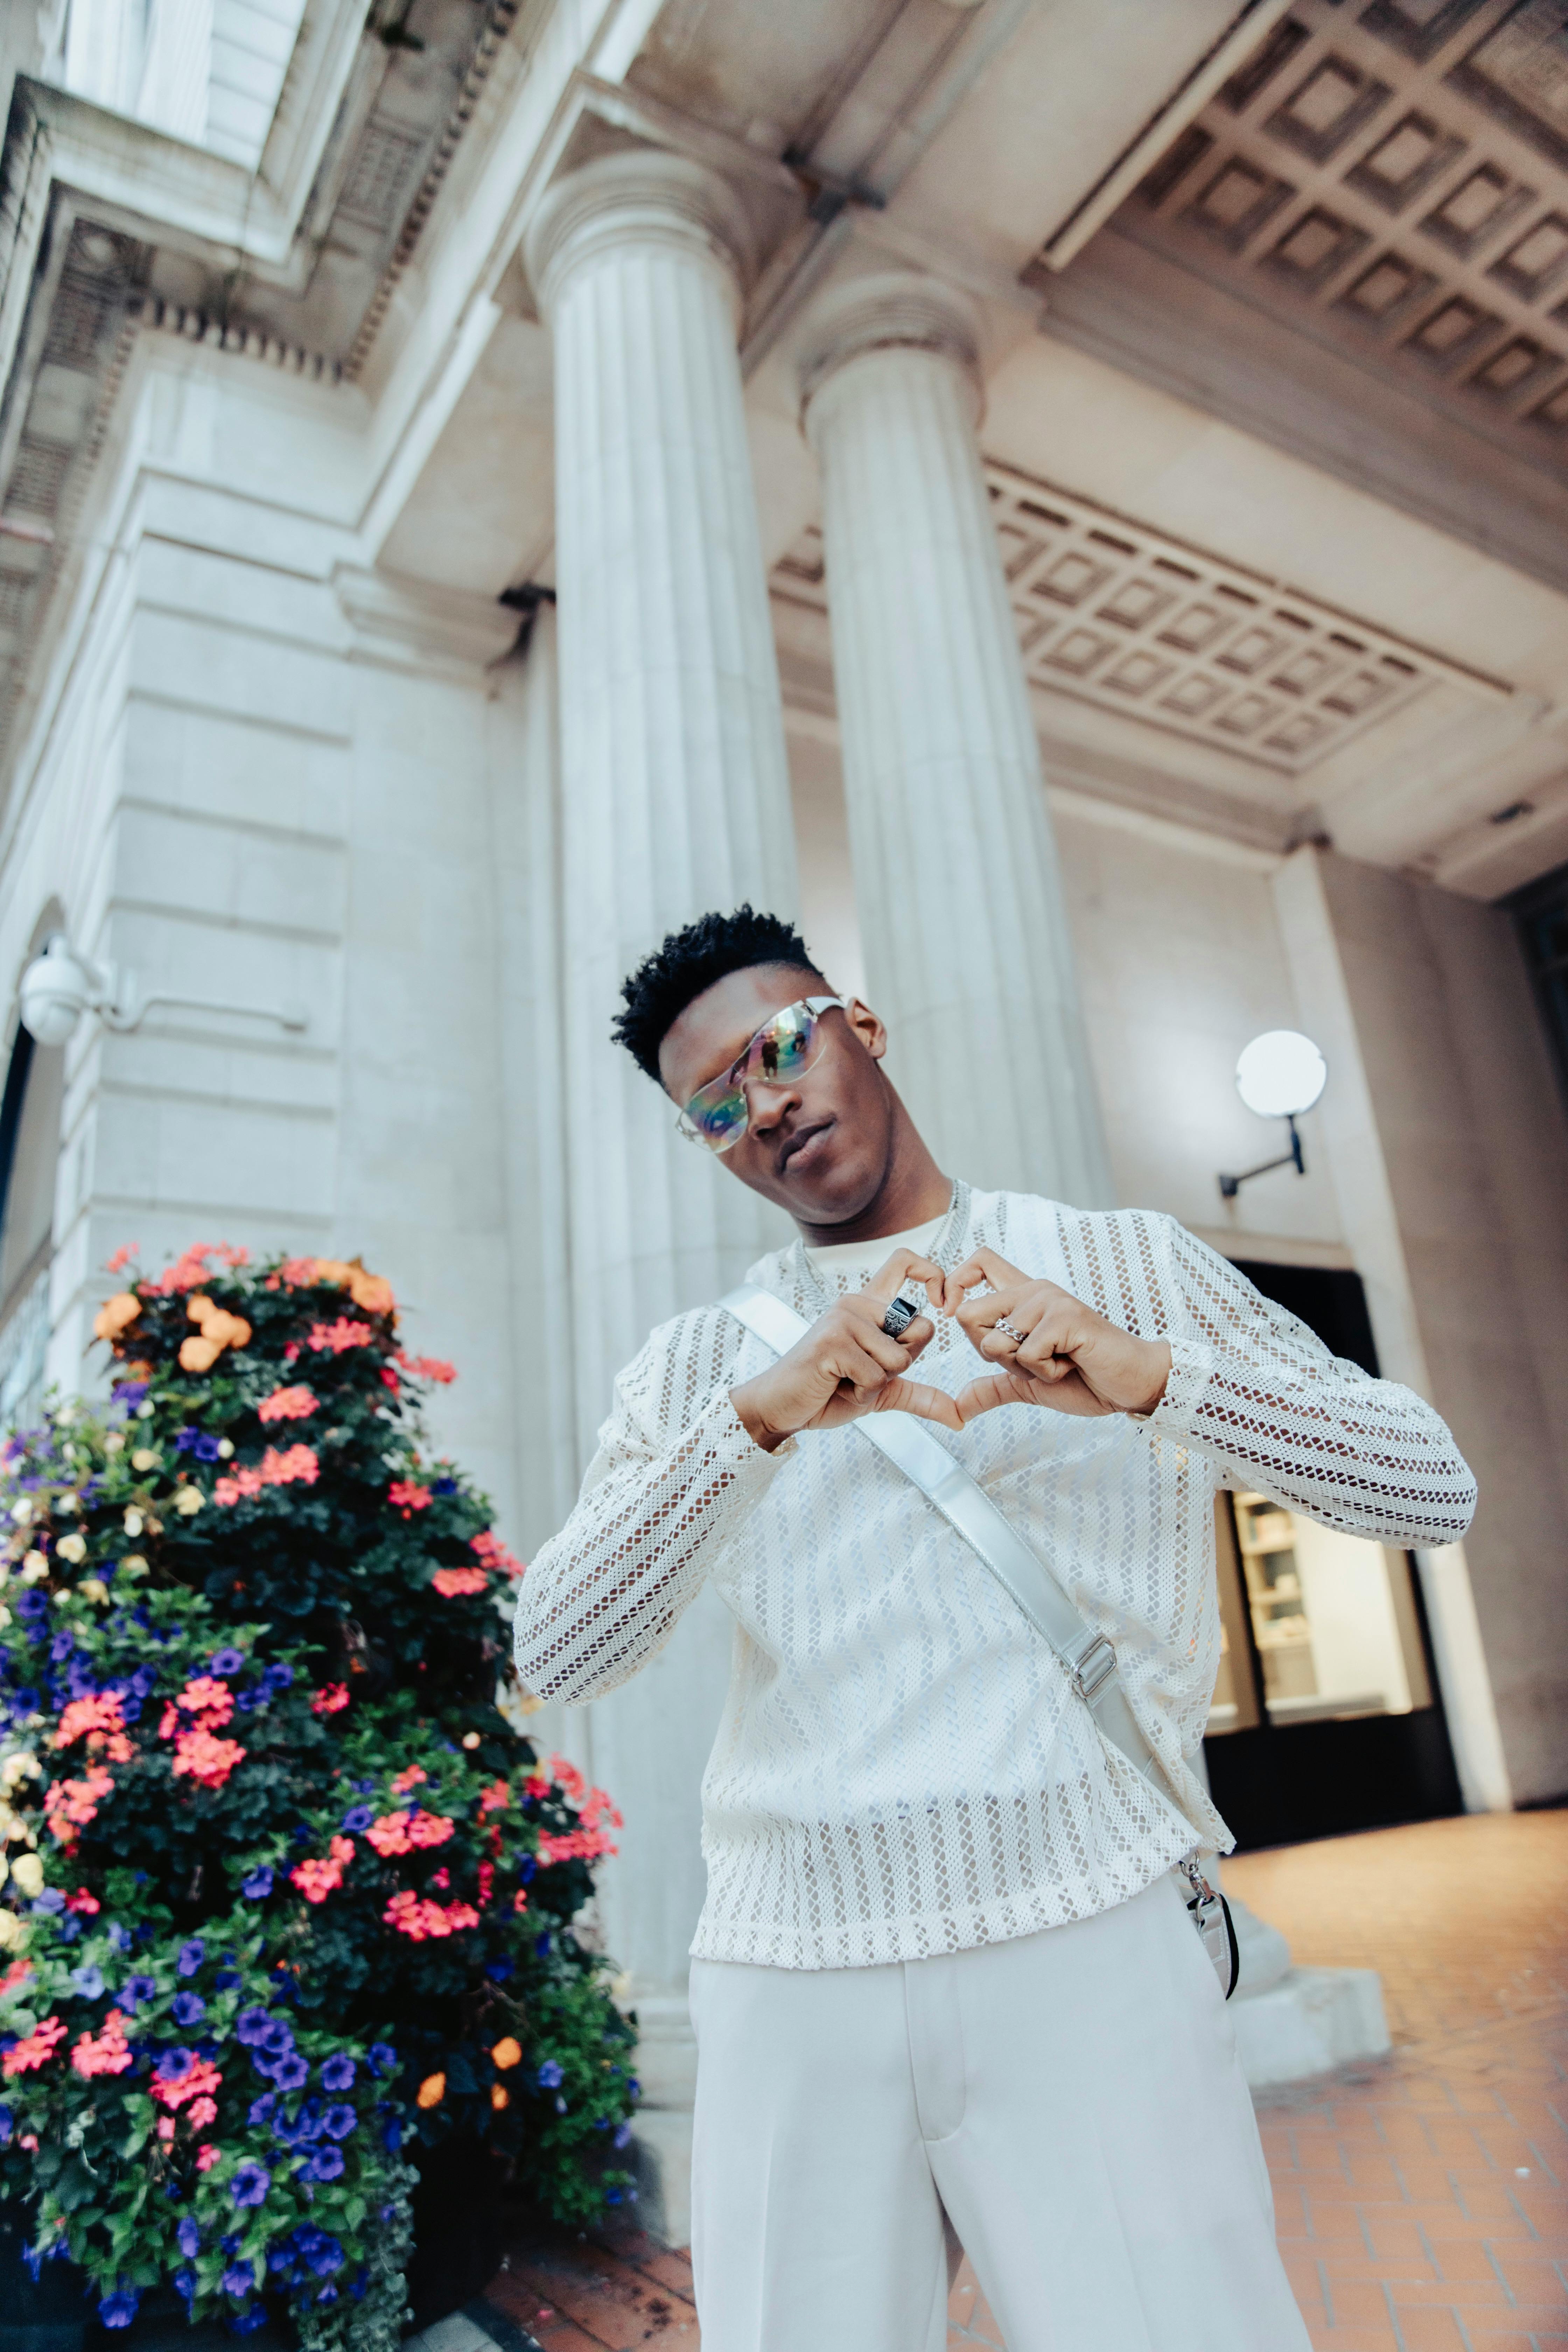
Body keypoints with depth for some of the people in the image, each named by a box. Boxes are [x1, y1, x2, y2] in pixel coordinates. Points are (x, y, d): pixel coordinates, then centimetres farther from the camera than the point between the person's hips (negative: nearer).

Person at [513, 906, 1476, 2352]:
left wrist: (1148, 1378, -17)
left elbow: (1433, 1489, 0)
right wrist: (761, 1415, -18)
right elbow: (555, 1654, -3)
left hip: (1084, 1942, -1)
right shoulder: (698, 1365, 10)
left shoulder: (1126, 1268, 7)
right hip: (784, 1976, 2)